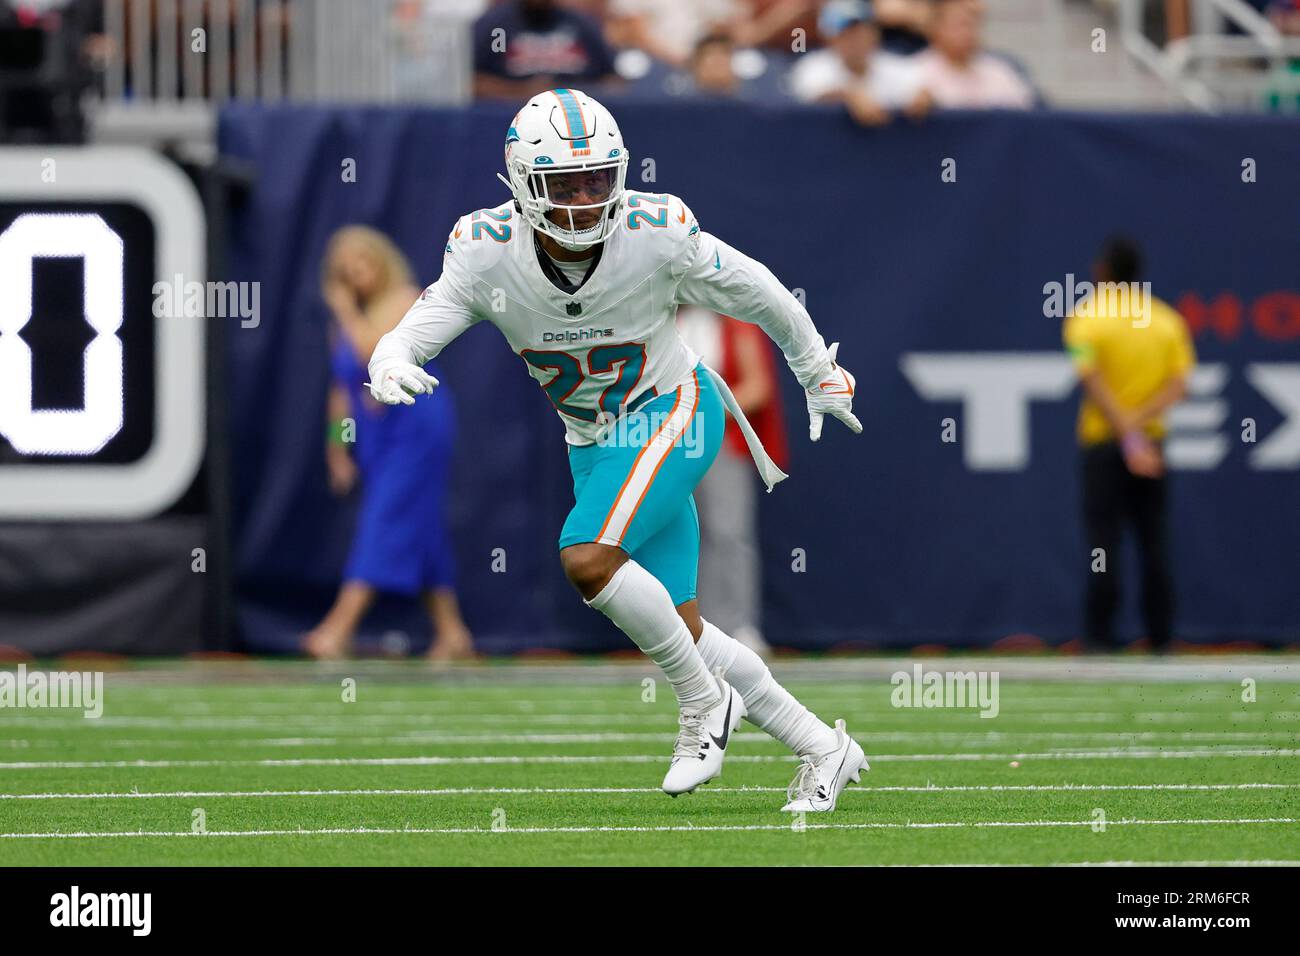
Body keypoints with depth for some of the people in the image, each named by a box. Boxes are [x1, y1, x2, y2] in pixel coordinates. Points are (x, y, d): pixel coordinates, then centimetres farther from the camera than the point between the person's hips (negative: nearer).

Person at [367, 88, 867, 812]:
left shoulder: (659, 233, -23)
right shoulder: (487, 251, -18)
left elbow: (756, 293, -7)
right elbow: (414, 334, -18)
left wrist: (821, 374, 8)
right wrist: (391, 368, -44)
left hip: (673, 408, -4)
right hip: (594, 441, 4)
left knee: (589, 559, -27)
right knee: (679, 630, 3)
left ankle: (704, 700, -7)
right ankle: (824, 750, 18)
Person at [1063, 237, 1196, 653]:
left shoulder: (1085, 317, -5)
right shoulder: (1166, 319, 5)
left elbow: (1094, 383, -16)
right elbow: (1179, 384, -5)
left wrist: (1127, 433, -18)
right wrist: (1139, 422, -12)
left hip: (1103, 443, -3)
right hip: (1152, 442, 3)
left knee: (1103, 537, -1)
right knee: (1154, 539, 7)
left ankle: (1100, 632, -4)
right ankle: (1161, 634, 7)